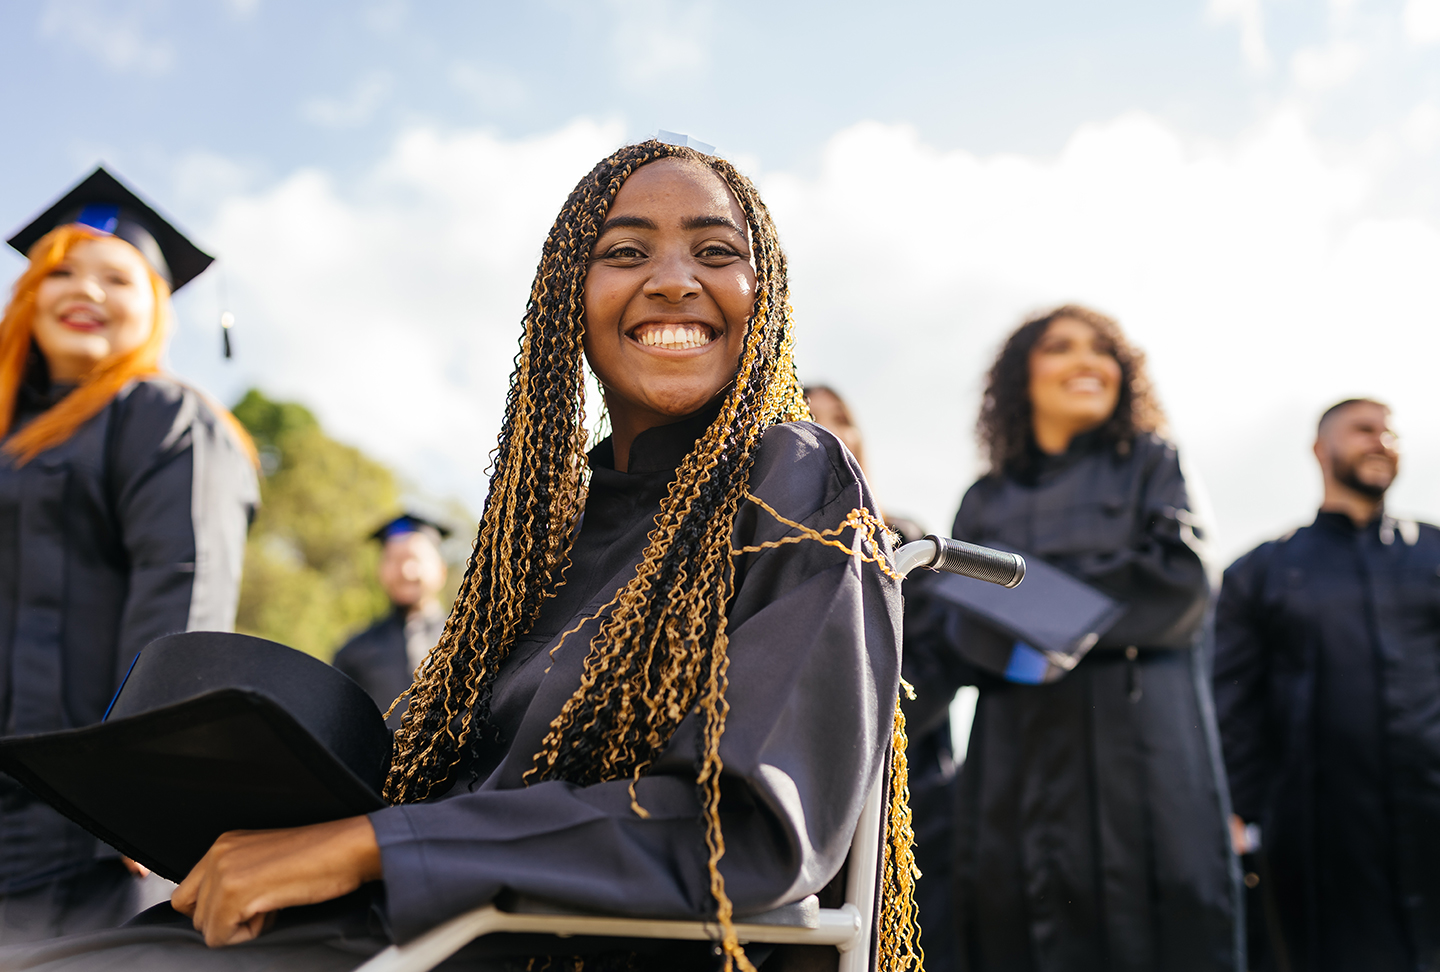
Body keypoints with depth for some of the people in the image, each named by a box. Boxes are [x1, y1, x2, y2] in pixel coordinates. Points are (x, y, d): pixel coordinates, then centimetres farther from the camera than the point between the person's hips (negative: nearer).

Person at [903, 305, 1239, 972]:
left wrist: (1044, 615, -6)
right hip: (1018, 760, 2)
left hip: (1140, 744, -1)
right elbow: (947, 638, 9)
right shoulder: (986, 500, 18)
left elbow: (1180, 582, -2)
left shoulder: (1150, 465, 15)